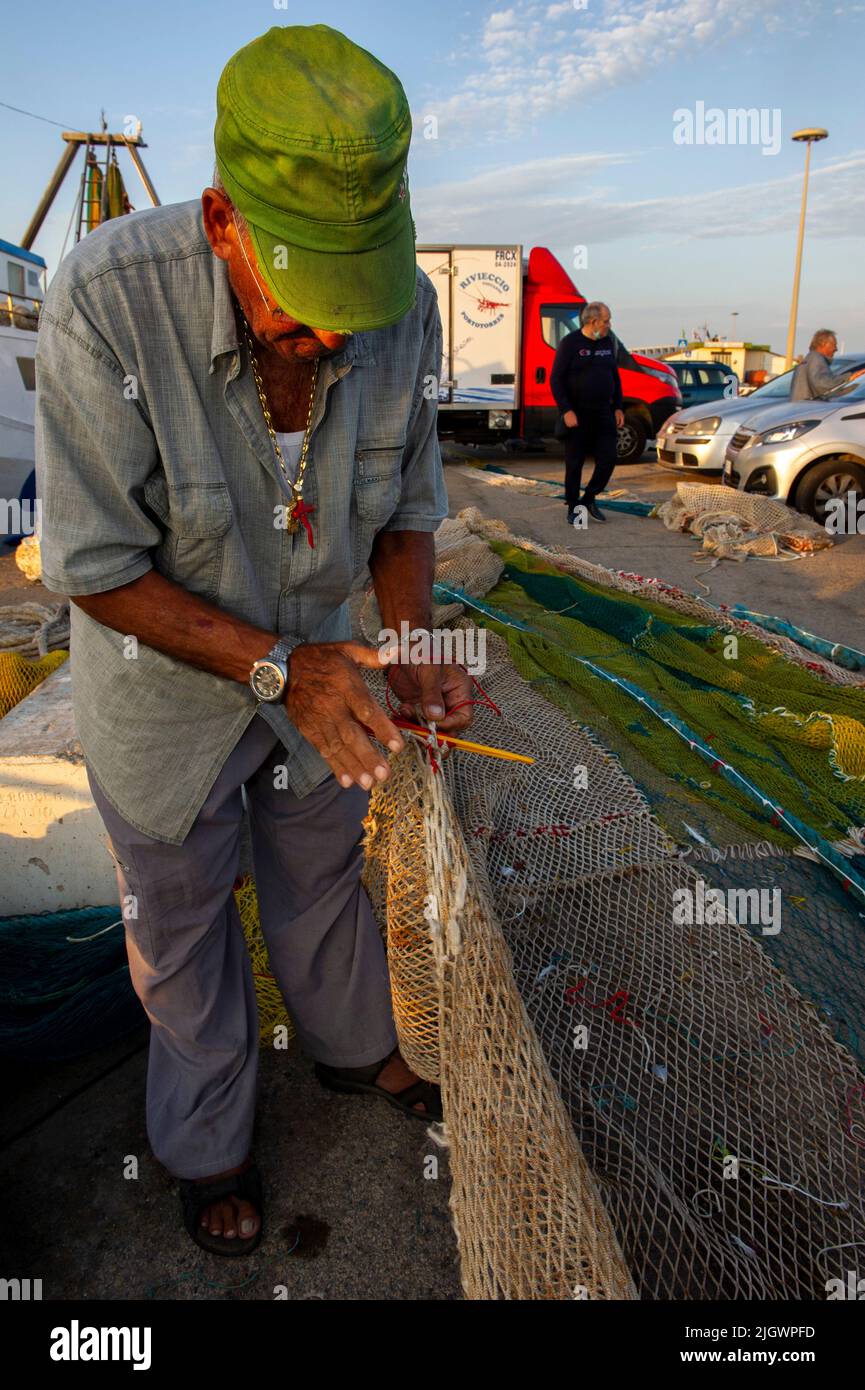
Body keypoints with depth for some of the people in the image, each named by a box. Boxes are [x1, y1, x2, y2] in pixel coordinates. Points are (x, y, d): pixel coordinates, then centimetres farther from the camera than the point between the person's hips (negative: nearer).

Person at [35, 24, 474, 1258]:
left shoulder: (404, 311, -19)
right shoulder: (107, 301, -32)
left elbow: (407, 507, -5)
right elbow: (95, 567, -26)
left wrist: (411, 652, -21)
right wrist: (275, 669, -32)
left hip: (314, 659, 4)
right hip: (164, 682, -3)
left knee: (323, 873, 25)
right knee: (182, 918, 18)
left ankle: (354, 1049, 56)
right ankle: (207, 1140, 46)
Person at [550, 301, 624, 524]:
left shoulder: (607, 343, 11)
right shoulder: (570, 343, -7)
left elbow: (615, 377, 20)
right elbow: (556, 380, -10)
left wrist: (618, 408, 12)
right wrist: (566, 411, -17)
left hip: (603, 414, 5)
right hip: (577, 416, -5)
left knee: (608, 459, 0)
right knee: (574, 464, 1)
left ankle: (589, 499, 18)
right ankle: (573, 508, 13)